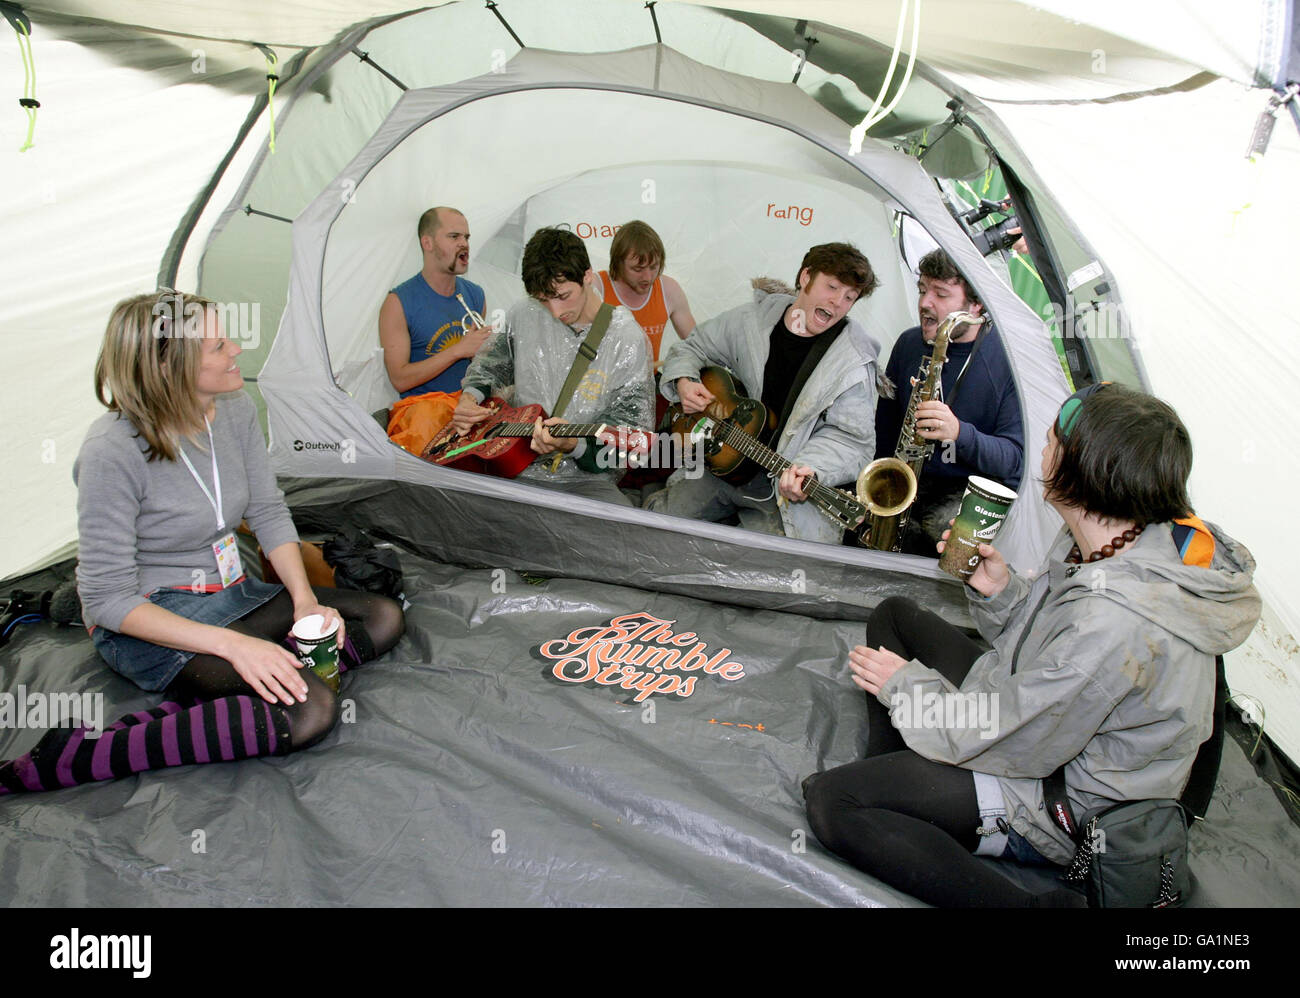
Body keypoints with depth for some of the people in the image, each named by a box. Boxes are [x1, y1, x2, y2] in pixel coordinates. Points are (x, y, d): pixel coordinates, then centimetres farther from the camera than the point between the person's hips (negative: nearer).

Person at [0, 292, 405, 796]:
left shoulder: (234, 408, -3)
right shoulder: (112, 451, -24)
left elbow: (269, 513, 6)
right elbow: (108, 599, -22)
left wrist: (304, 600, -10)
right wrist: (230, 644, -31)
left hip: (231, 593, 9)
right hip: (150, 622, -8)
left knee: (384, 618, -3)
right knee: (307, 712, -28)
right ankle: (73, 757, -22)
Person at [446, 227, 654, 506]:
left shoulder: (627, 339, -6)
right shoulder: (523, 315, 7)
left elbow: (631, 427, -9)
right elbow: (490, 365, 27)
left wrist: (575, 445, -28)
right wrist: (469, 398, 5)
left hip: (584, 480, -2)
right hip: (513, 467, 3)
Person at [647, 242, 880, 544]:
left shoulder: (855, 361, -10)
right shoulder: (751, 320, 1)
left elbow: (851, 438, -13)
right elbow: (690, 349, 15)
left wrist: (809, 467, -32)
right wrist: (683, 381, -6)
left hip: (785, 484, -4)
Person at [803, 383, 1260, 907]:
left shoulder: (1116, 624, -37)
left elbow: (1005, 741, -27)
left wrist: (905, 683, -13)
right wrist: (998, 588, -9)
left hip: (1063, 806, -10)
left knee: (830, 802, -22)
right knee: (894, 614, 16)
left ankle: (1021, 904, -15)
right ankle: (889, 782, 14)